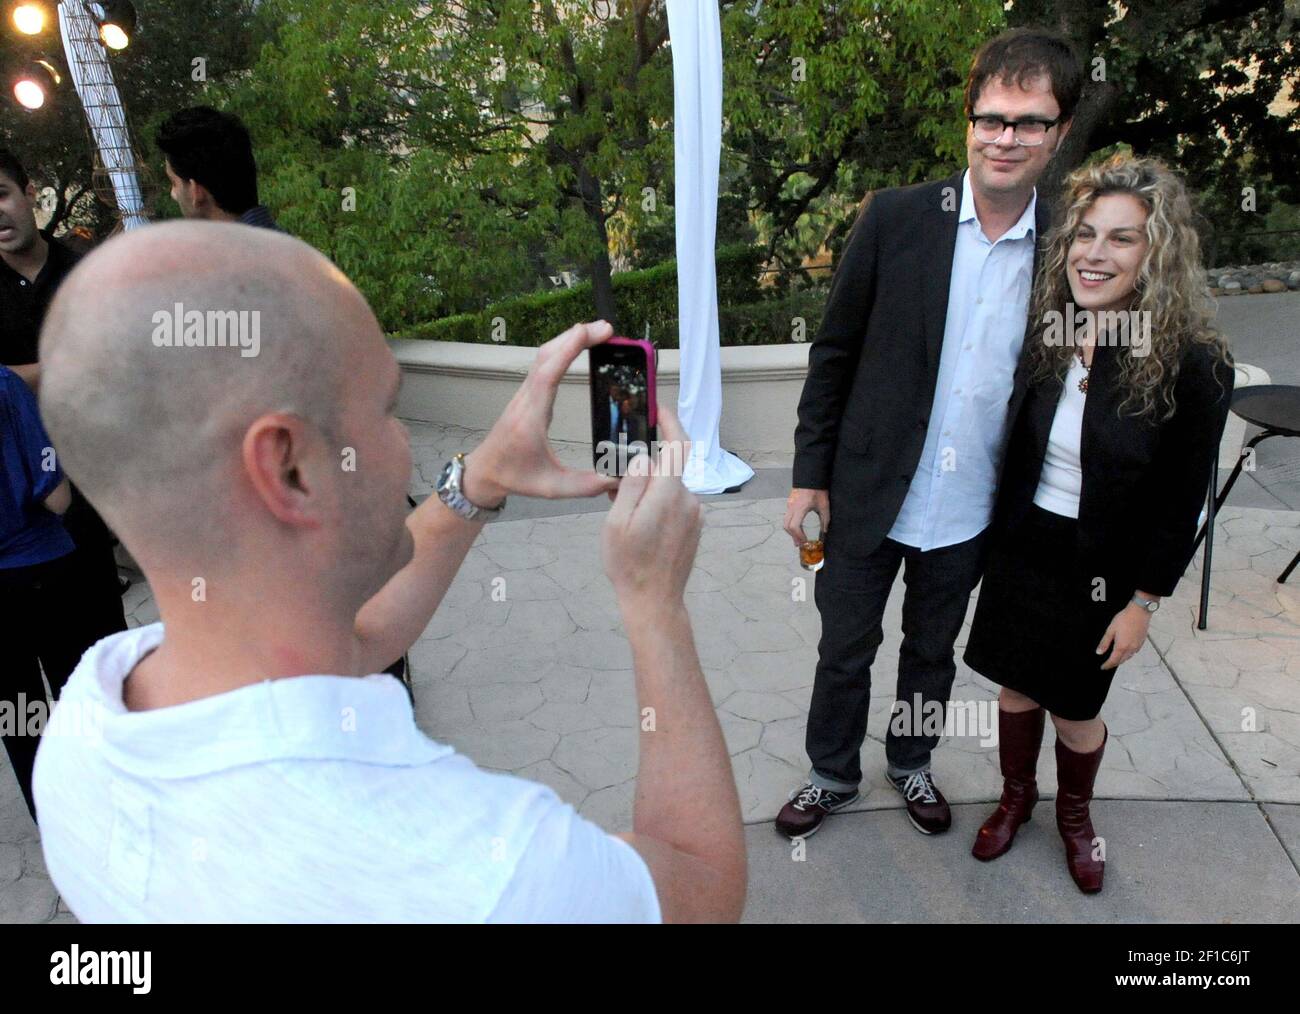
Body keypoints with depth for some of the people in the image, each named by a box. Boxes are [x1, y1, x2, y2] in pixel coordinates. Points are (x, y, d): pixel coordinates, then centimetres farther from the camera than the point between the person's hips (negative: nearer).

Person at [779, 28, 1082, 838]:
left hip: (971, 508, 2)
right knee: (845, 649, 15)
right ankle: (834, 772, 41)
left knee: (933, 650, 22)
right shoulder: (896, 217, -10)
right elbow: (835, 352, -5)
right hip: (868, 493, -1)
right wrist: (811, 475, -5)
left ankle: (912, 762, 48)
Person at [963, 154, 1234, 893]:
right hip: (1021, 550, 3)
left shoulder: (1193, 363, -17)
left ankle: (1075, 815, 43)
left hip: (1103, 571, -3)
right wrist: (995, 537, 6)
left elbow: (1181, 504, -12)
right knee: (1016, 684, 17)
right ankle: (1017, 796, 44)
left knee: (1075, 707, 13)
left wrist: (1144, 602, -9)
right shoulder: (1045, 333, -6)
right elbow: (1017, 449, 3)